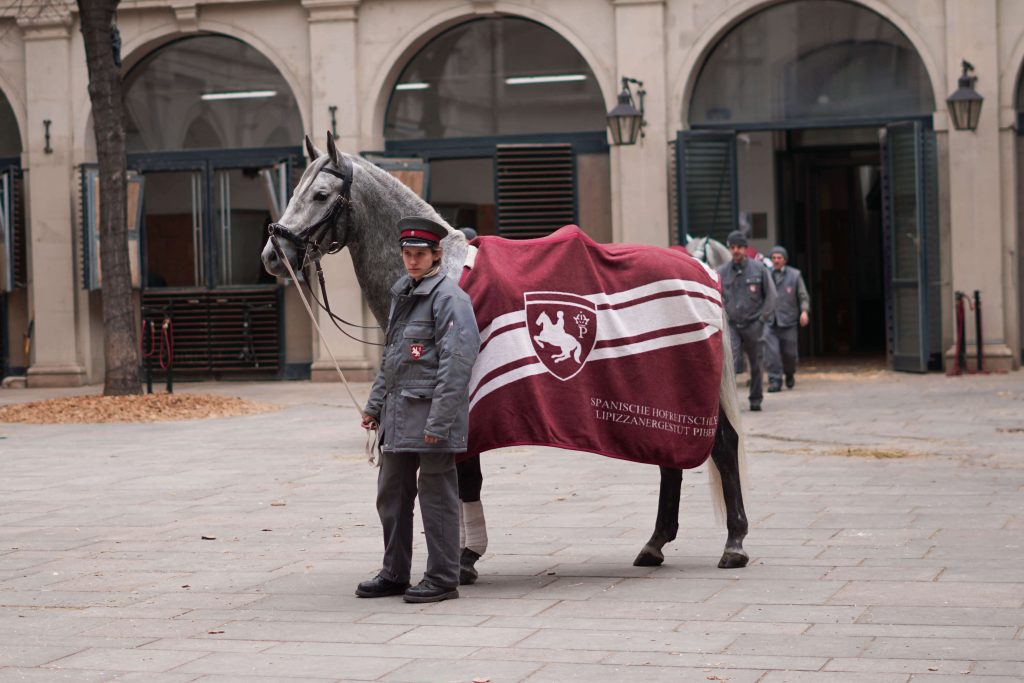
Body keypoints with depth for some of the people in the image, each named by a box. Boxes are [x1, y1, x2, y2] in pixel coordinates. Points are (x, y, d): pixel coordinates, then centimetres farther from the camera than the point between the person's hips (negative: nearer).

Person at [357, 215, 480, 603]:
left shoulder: (449, 298, -13)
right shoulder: (402, 293, 15)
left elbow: (456, 365, -19)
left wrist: (438, 423, -22)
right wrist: (375, 404, 20)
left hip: (431, 413, -9)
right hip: (396, 417, 9)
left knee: (436, 497, -2)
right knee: (391, 496, 14)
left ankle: (442, 579, 6)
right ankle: (394, 574, 25)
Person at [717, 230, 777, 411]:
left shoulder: (758, 269, 0)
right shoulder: (722, 271, 2)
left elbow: (771, 296, 4)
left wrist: (762, 319, -3)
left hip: (753, 325, 0)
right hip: (731, 325, 0)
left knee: (755, 364, 10)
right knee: (730, 362, -16)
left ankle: (756, 399, 23)